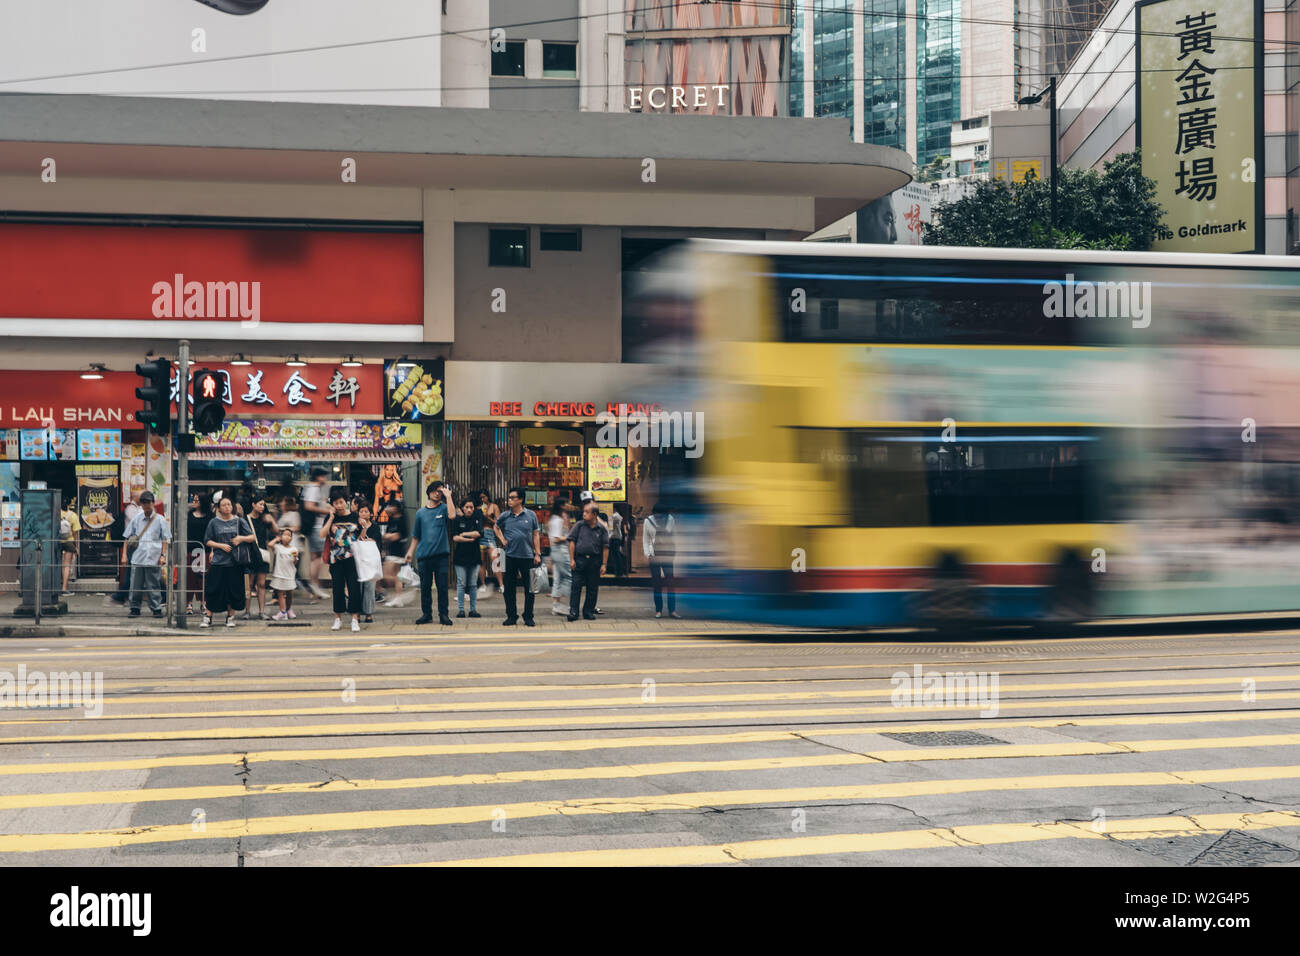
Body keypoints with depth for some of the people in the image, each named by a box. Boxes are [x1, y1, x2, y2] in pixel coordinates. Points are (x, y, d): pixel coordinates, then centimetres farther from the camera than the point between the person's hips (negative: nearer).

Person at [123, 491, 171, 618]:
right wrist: (126, 553, 7)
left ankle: (156, 609, 9)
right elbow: (128, 537, 16)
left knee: (154, 586, 2)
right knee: (136, 585, 2)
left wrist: (163, 555, -2)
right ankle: (135, 609, 10)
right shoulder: (136, 519, 11)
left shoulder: (160, 519, 5)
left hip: (154, 559, -2)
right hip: (137, 558, 2)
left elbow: (165, 539, 6)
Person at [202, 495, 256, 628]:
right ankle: (208, 617, 7)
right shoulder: (214, 522, 5)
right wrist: (221, 545, -8)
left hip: (235, 562, 1)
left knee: (234, 591, 3)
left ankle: (230, 617, 16)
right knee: (214, 591, -2)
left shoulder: (239, 521, 6)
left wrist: (241, 538, -13)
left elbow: (253, 537, 5)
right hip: (218, 562, -1)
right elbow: (207, 541, 6)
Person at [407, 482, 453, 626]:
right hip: (424, 555, 2)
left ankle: (443, 615, 4)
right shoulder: (420, 513, 13)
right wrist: (411, 551, 10)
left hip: (441, 554, -2)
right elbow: (416, 535, 17)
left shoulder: (443, 508, 5)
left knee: (442, 586, -2)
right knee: (425, 586, 6)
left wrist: (448, 496, -14)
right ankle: (426, 614, 15)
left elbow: (451, 515, -19)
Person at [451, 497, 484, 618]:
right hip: (460, 556, -1)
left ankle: (473, 609, 10)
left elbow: (479, 533, -7)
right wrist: (470, 539, -12)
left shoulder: (478, 518, 5)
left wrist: (464, 534, -6)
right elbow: (454, 538, -6)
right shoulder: (458, 520, 1)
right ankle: (460, 610, 2)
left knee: (473, 585, 4)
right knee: (461, 584, -2)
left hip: (474, 555, 1)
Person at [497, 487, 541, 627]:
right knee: (509, 588, 6)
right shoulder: (505, 516, 4)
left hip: (527, 556, -1)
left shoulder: (530, 515, 0)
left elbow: (536, 535, 5)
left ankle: (528, 618, 12)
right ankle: (511, 616, 16)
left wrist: (537, 554, 0)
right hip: (510, 556, 2)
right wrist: (502, 539, 7)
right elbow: (496, 527, 24)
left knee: (529, 589, 2)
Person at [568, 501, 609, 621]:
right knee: (576, 586, -5)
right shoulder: (579, 525, 2)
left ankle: (589, 612, 17)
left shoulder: (601, 528, 3)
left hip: (594, 562, 1)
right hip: (580, 560, -1)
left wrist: (604, 564, 0)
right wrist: (572, 560, -4)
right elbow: (572, 542, 3)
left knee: (592, 589, 6)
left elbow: (605, 547, 5)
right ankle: (573, 612, -1)